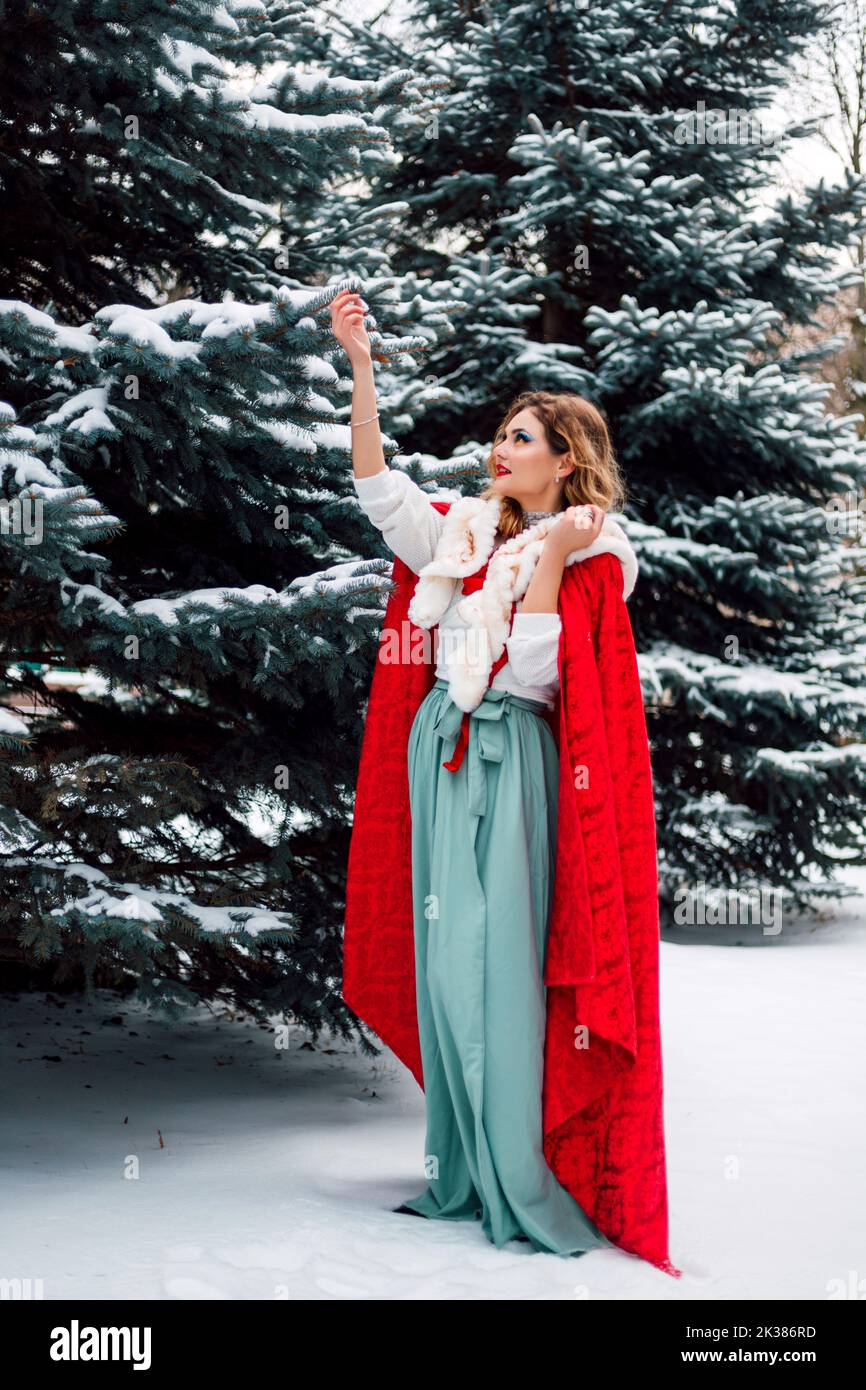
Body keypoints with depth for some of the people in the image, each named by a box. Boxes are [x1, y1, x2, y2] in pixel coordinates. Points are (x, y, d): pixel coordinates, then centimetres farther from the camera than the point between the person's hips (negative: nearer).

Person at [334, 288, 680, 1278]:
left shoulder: (591, 561, -2)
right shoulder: (462, 533, 13)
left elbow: (538, 676, -12)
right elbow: (375, 483, 3)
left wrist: (549, 561, -15)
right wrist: (361, 366, -3)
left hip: (512, 760, -5)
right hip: (440, 749, 5)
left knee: (499, 963, -8)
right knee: (445, 960, 6)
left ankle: (522, 1186, 1)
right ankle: (465, 1177, 16)